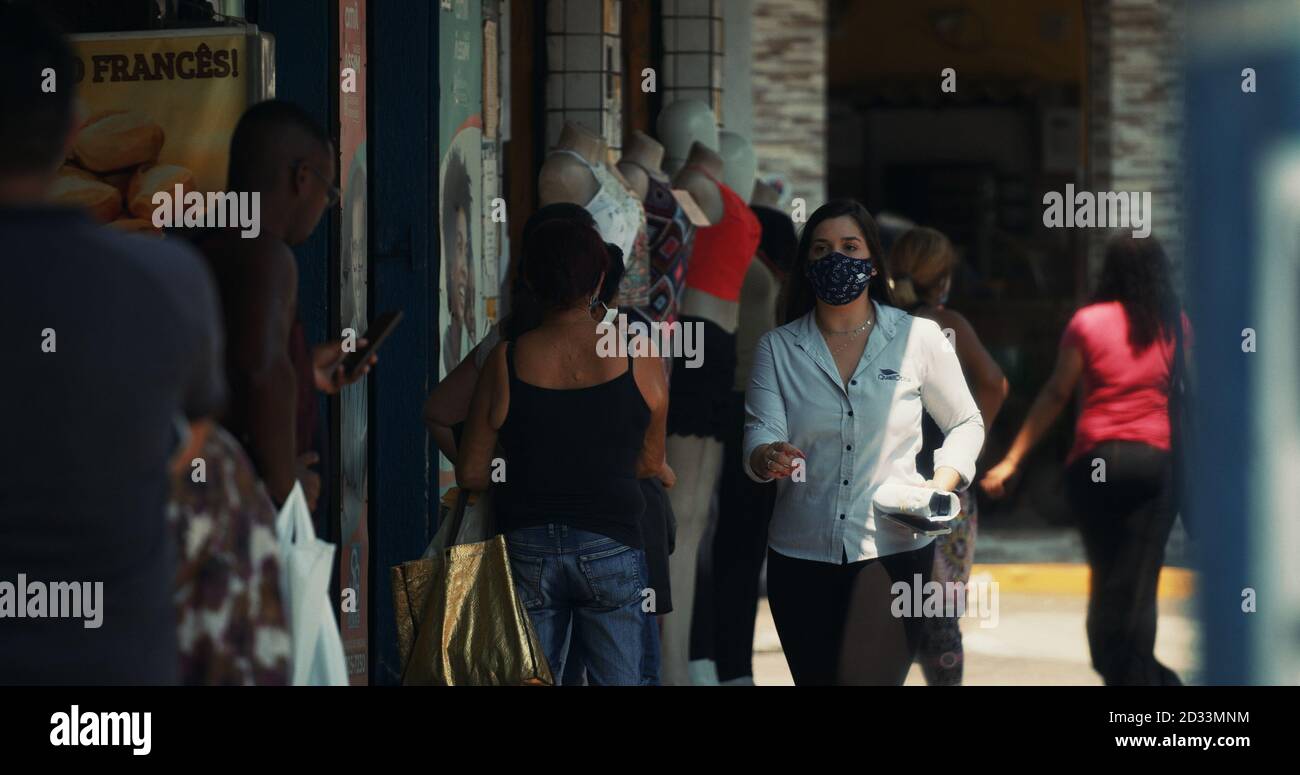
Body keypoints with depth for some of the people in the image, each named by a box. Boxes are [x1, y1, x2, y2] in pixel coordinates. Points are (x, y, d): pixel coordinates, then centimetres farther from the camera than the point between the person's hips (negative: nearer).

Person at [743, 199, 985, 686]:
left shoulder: (918, 338, 2)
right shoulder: (777, 348, 6)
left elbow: (966, 423, 13)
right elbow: (760, 433, -5)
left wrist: (944, 482, -6)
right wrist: (767, 457, -30)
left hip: (893, 554, -2)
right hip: (800, 556, 2)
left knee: (868, 680, -16)